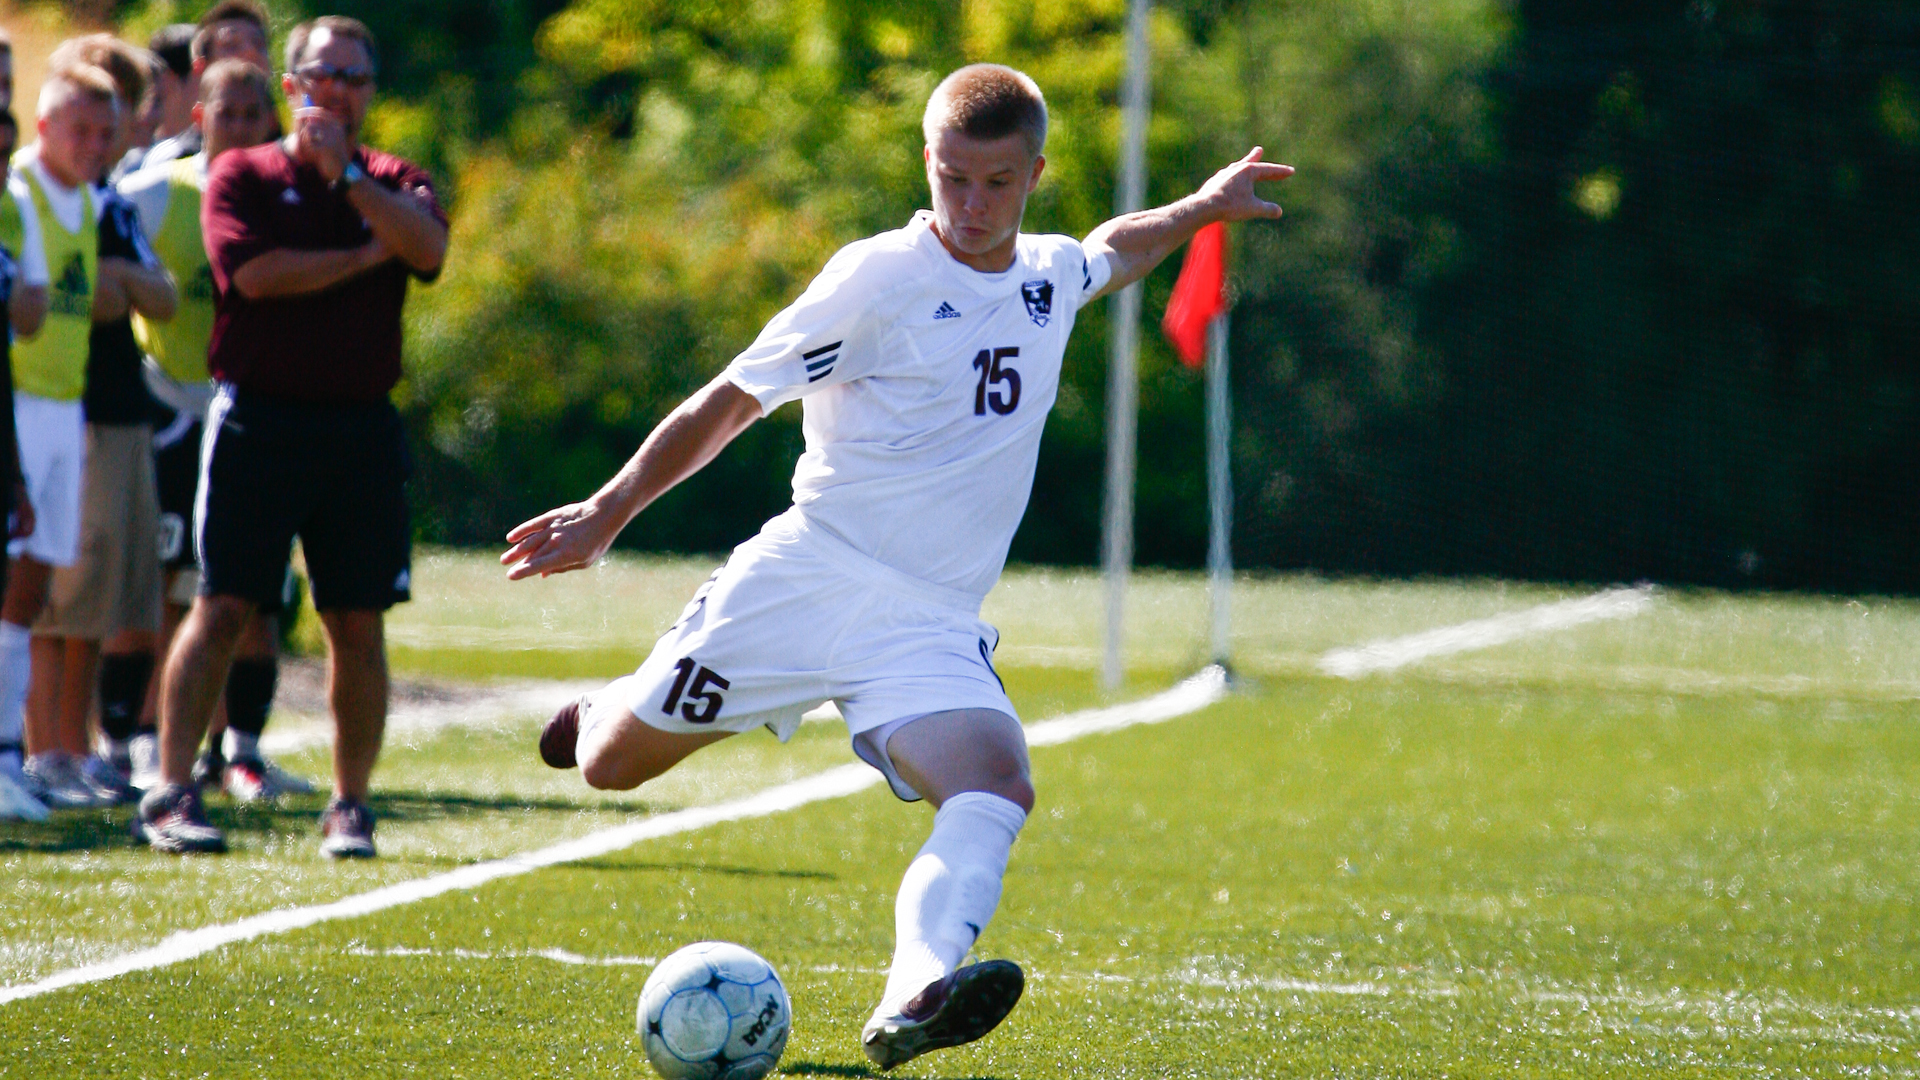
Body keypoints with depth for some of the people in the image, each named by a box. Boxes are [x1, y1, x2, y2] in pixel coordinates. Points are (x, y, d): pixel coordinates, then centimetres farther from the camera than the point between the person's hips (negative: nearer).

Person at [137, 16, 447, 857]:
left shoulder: (394, 183, 12)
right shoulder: (242, 175, 4)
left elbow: (428, 248, -9)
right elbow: (255, 271, -13)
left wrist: (345, 173, -10)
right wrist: (366, 256, -4)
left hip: (361, 424, 3)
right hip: (259, 416, -3)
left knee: (359, 621, 2)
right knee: (223, 606, -6)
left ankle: (350, 807, 10)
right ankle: (170, 794, -3)